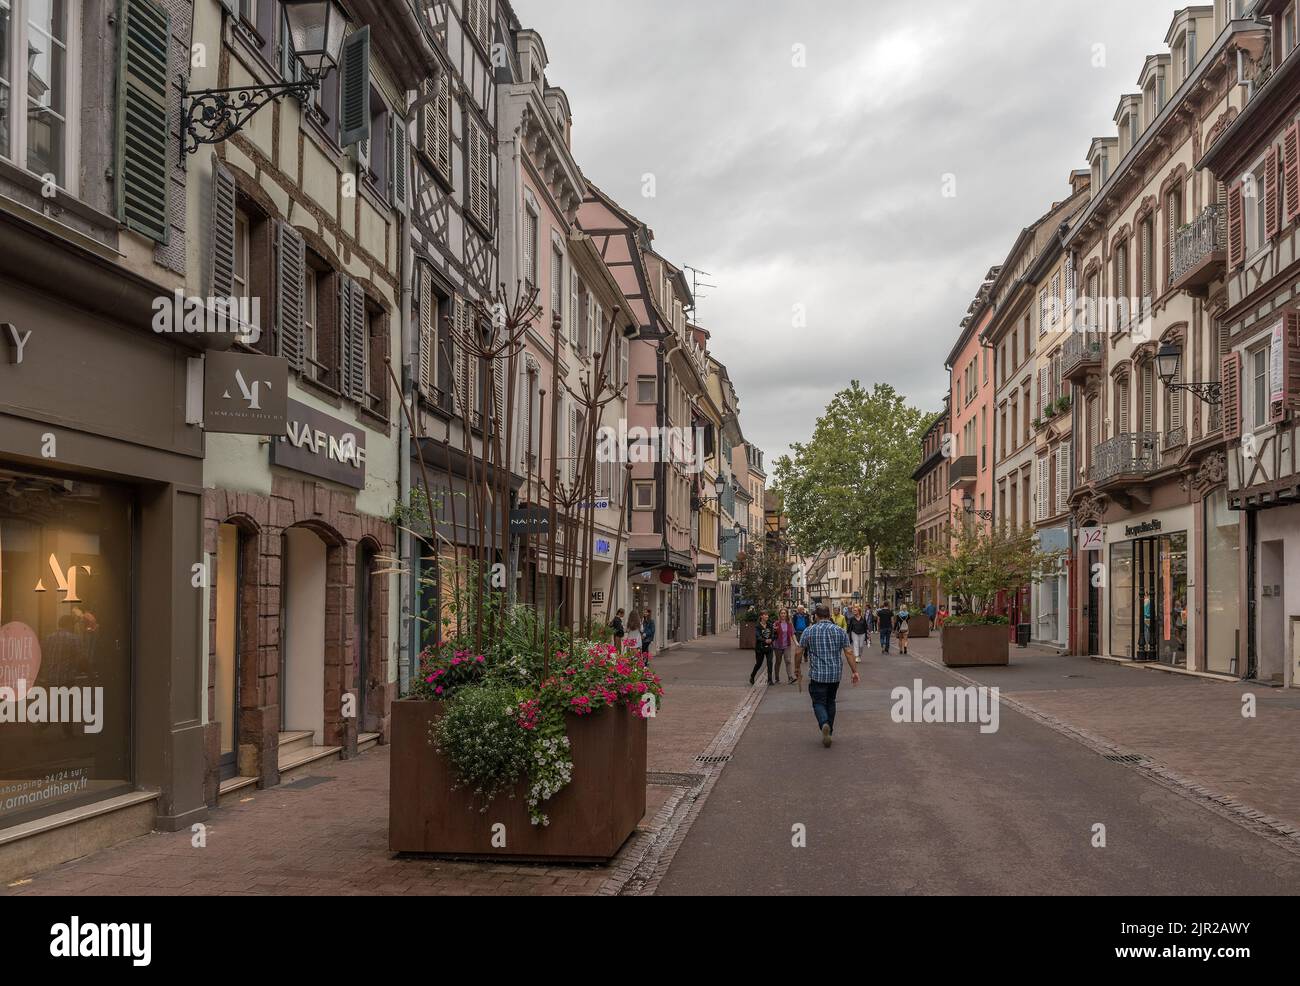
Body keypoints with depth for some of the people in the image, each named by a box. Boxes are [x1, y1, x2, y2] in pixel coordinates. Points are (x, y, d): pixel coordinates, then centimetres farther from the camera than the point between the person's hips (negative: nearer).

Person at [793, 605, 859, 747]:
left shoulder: (809, 631, -3)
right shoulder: (840, 631, 1)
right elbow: (849, 653, -3)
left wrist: (797, 669, 14)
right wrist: (855, 672, 1)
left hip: (817, 675, -3)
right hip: (835, 675, 3)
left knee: (819, 702, 3)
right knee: (830, 702, 19)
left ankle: (824, 724, -24)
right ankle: (829, 732, 22)